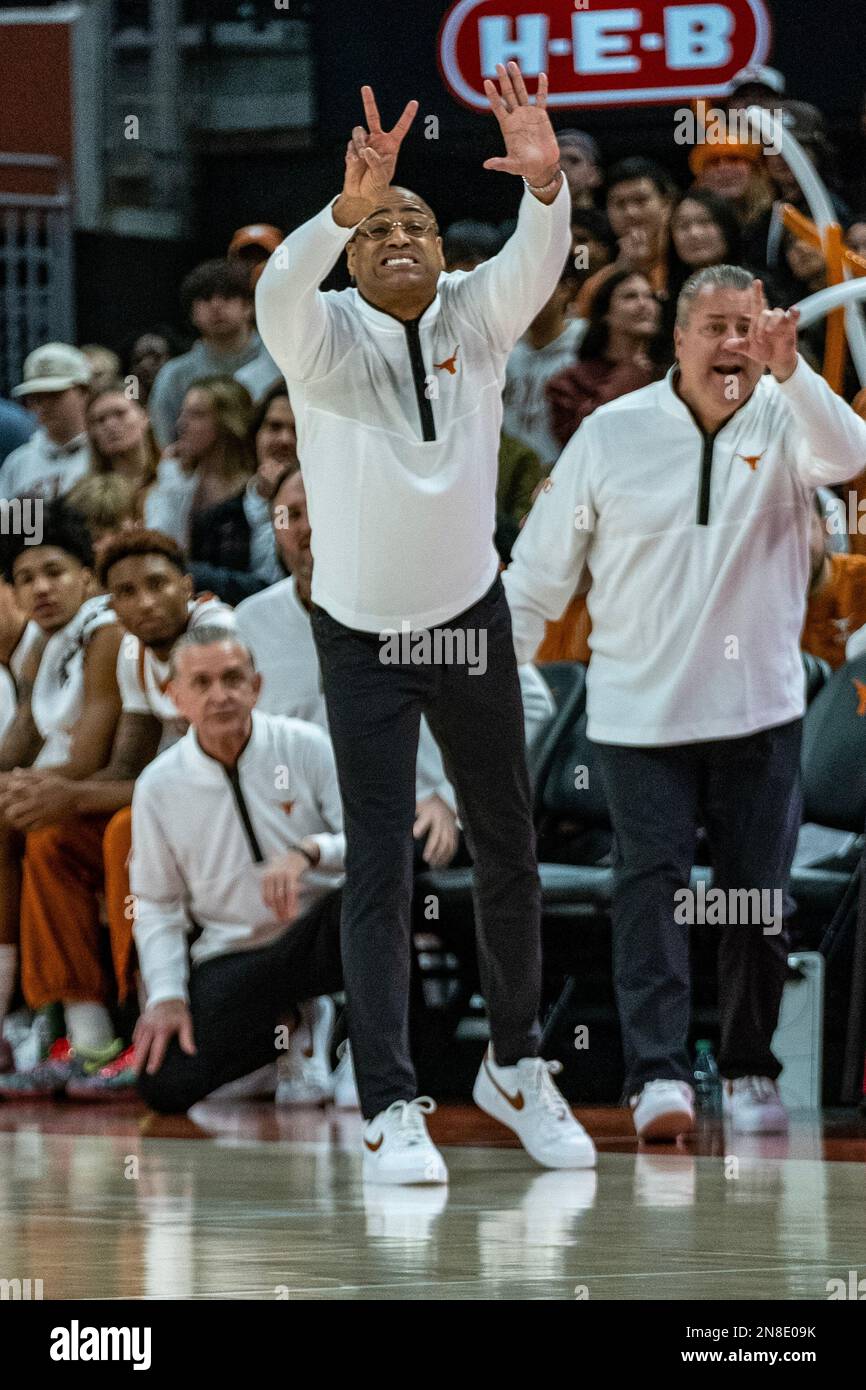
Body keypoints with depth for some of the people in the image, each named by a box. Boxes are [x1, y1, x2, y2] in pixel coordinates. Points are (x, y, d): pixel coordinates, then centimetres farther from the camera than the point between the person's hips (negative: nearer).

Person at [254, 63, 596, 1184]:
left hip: (471, 620, 3)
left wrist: (543, 183, -45)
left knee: (506, 850, 12)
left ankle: (515, 1064, 29)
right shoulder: (326, 336, -12)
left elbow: (535, 264, -23)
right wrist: (347, 207, -52)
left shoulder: (474, 316, -4)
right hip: (361, 635, -3)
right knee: (379, 867, -6)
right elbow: (279, 294, -34)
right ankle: (390, 1108, -6)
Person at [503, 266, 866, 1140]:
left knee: (757, 895, 5)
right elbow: (541, 567, 6)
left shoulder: (784, 421, 0)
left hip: (760, 707, 1)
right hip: (640, 710, -1)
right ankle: (657, 1074, -15)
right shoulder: (613, 434, 1)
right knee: (650, 884, -11)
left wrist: (789, 370, -38)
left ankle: (749, 1070, 19)